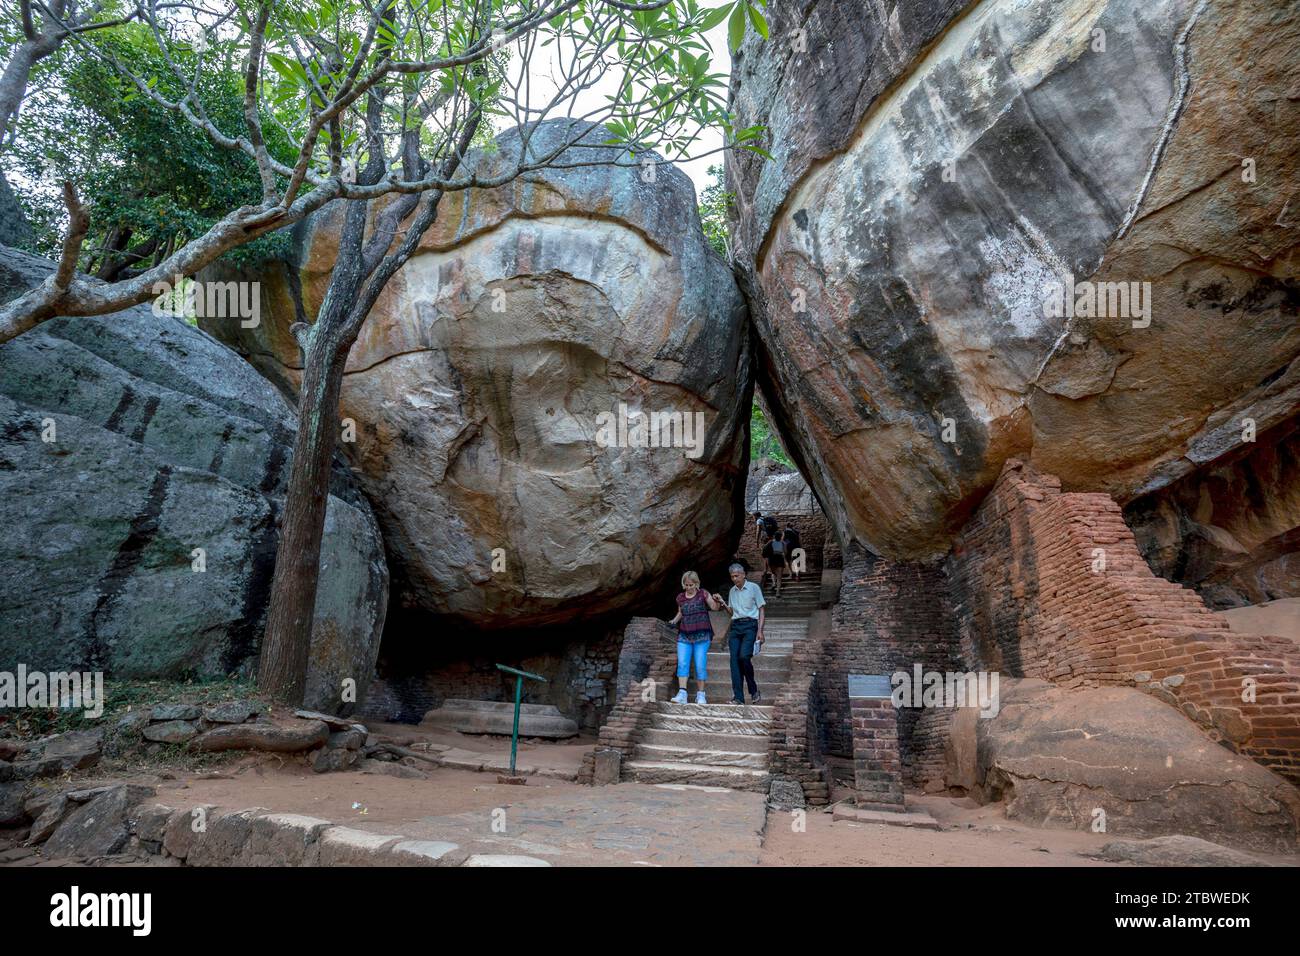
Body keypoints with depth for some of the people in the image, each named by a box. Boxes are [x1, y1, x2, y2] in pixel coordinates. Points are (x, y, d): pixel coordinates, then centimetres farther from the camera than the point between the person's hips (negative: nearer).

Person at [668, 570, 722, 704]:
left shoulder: (703, 595, 0)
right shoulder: (680, 598, 11)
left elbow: (715, 607, -9)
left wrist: (717, 600, -29)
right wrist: (674, 621, 7)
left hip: (702, 635, -3)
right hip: (684, 636, 3)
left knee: (700, 665, -2)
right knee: (682, 664, -9)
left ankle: (700, 695, 7)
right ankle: (682, 694, -10)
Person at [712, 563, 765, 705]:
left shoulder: (754, 587, 1)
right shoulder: (732, 591, 16)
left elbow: (761, 610, 0)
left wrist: (760, 630, -9)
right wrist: (721, 602, 6)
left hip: (750, 625, -5)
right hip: (735, 626, 5)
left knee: (744, 656, -20)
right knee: (734, 659, -6)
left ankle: (754, 689, 2)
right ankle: (738, 697, -4)